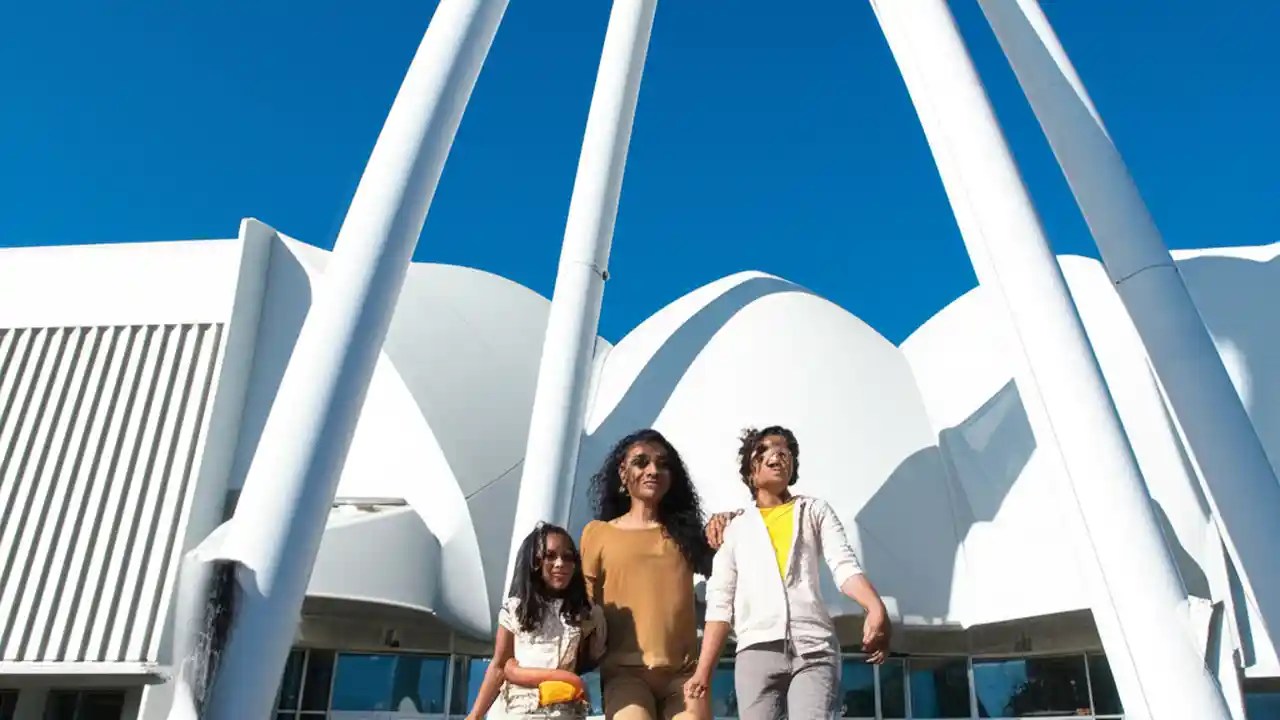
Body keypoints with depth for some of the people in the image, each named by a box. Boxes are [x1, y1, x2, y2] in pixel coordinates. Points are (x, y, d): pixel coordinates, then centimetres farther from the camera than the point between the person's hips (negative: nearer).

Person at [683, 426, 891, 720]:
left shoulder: (815, 511, 19)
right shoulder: (736, 530, 21)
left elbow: (845, 565, 2)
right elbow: (720, 603, 15)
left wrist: (876, 608, -18)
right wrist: (703, 671, 5)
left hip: (815, 648, -1)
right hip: (757, 649, 1)